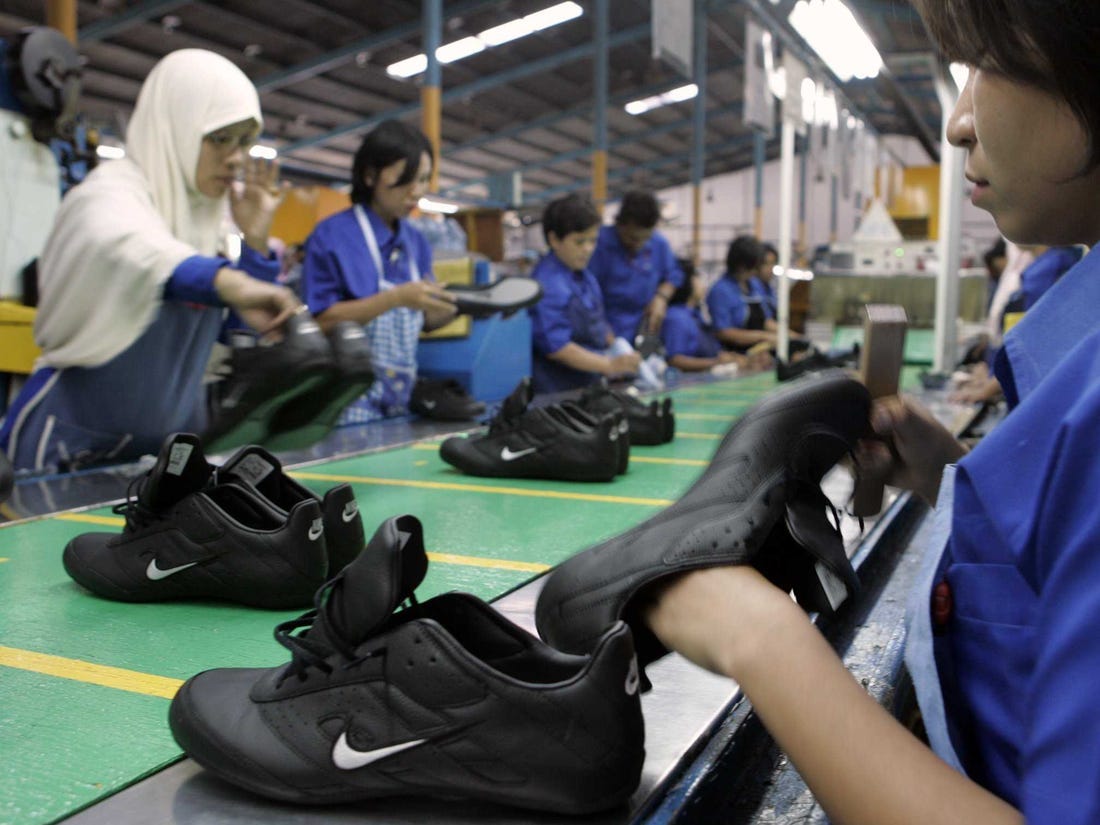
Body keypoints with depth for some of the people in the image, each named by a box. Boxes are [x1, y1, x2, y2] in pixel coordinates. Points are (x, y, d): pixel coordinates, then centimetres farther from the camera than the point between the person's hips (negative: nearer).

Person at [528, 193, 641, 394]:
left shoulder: (584, 276, 13)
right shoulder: (548, 286, -16)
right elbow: (555, 347, -20)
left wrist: (622, 354, 10)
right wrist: (609, 365, -23)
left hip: (589, 383, 8)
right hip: (559, 390, -8)